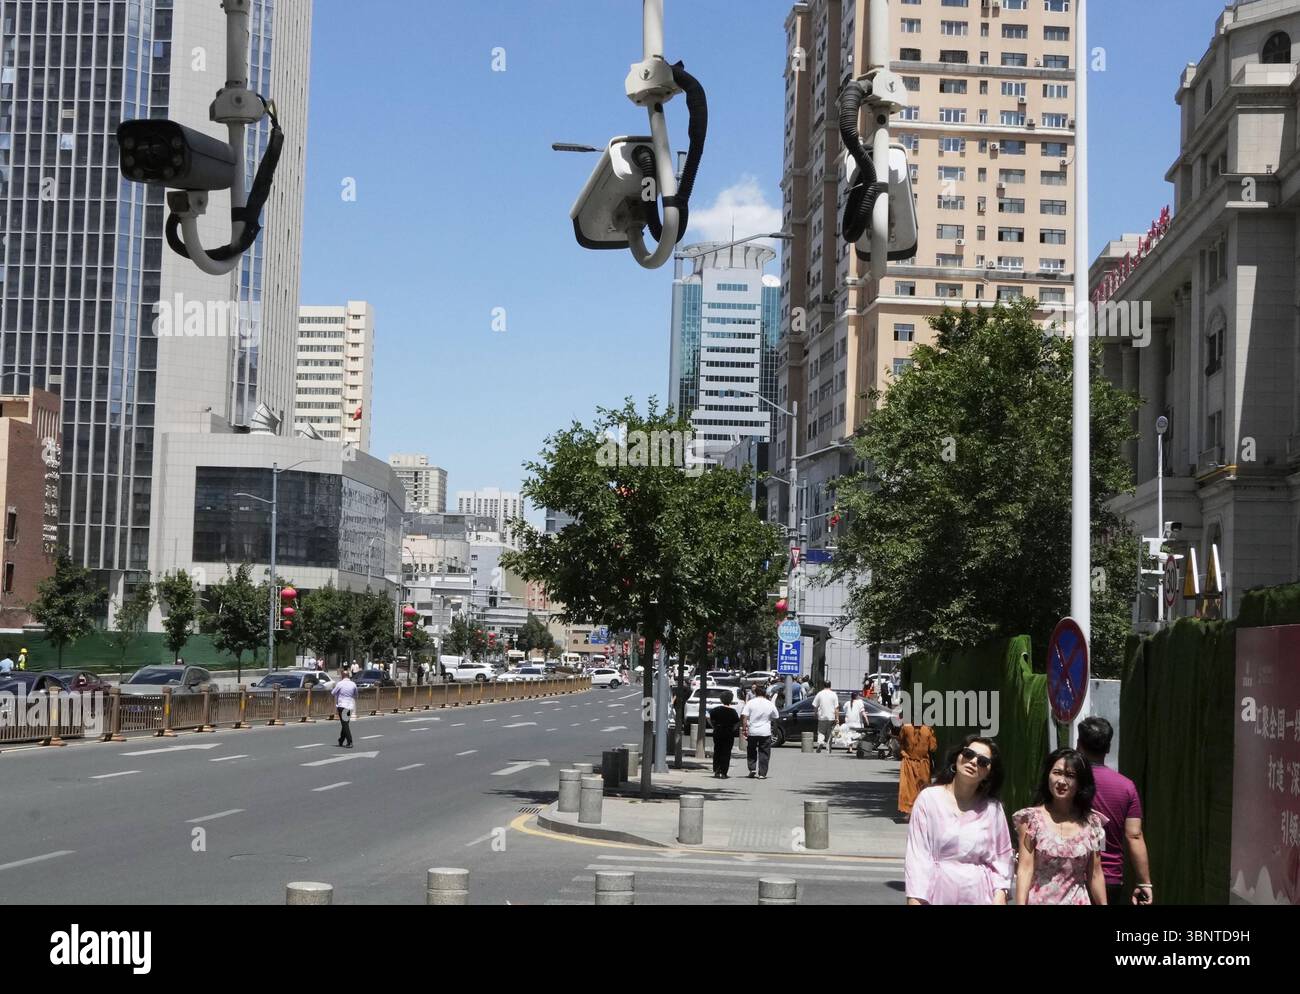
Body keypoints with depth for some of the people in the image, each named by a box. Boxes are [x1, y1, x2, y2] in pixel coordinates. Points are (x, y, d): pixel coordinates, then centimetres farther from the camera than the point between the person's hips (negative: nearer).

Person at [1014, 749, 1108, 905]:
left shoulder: (1091, 823, 1)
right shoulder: (1032, 818, -6)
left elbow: (1095, 875, 6)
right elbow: (1025, 869, -9)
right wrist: (1020, 904, -16)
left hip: (1077, 901, 2)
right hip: (1039, 900, -2)